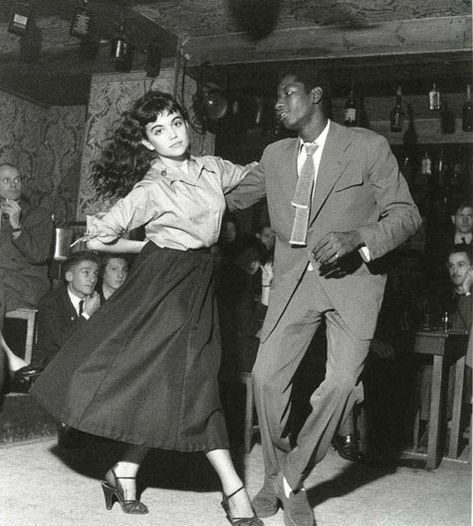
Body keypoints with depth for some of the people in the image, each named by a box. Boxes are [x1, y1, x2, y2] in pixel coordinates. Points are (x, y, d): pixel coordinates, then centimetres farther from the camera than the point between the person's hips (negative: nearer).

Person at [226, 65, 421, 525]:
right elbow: (230, 198, 20)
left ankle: (291, 479, 1)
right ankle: (275, 479, 16)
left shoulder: (368, 147, -3)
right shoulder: (275, 156, 11)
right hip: (294, 280, 4)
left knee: (342, 380, -17)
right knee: (267, 376, -4)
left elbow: (405, 213, -4)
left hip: (352, 278, -4)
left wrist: (356, 239, -21)